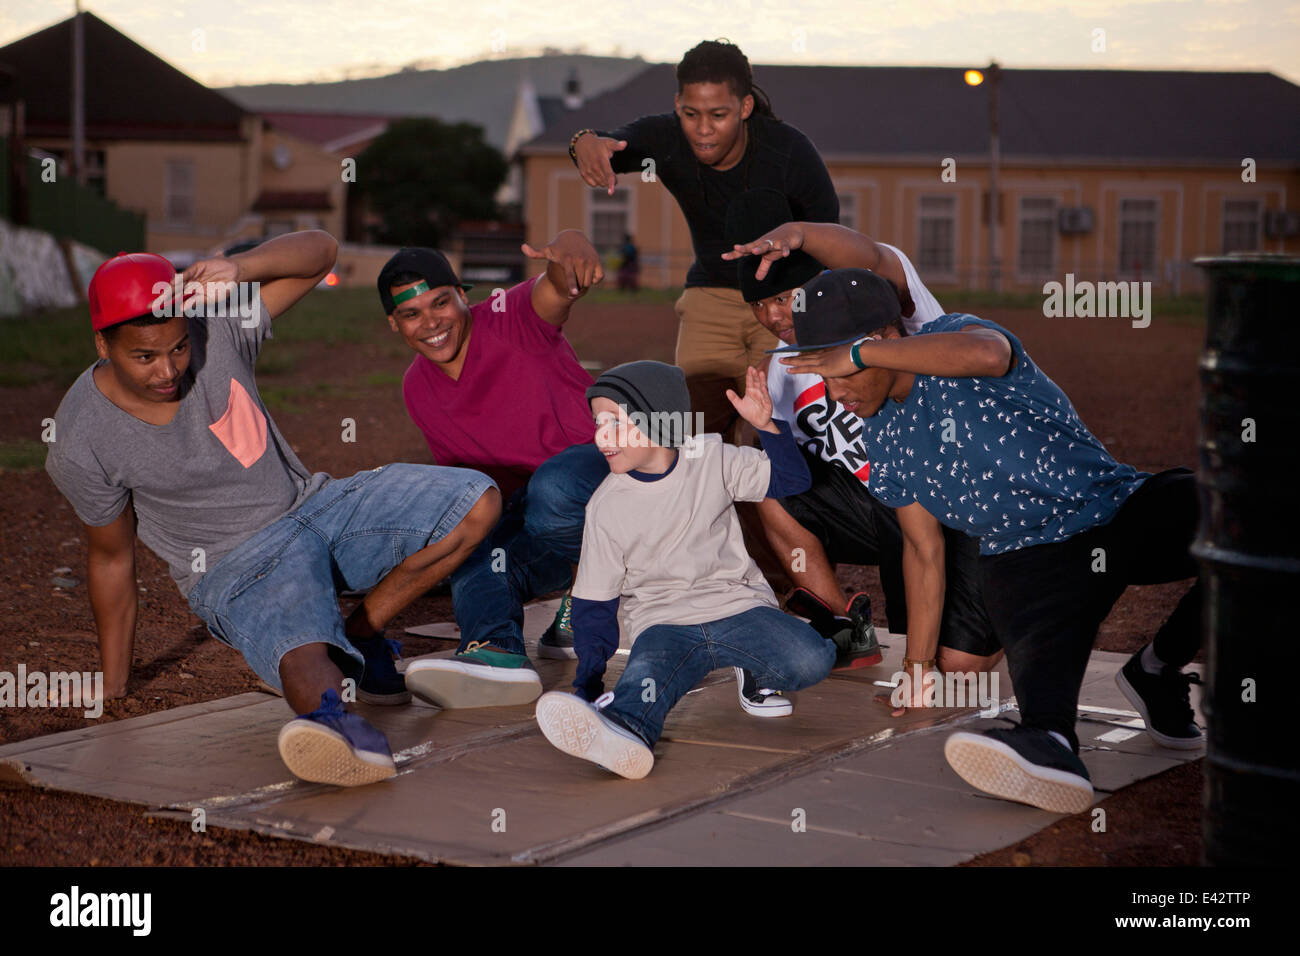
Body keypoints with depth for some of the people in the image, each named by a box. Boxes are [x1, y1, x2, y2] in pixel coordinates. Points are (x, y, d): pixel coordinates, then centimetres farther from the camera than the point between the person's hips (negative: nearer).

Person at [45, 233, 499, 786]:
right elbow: (112, 558, -3)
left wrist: (239, 268, -29)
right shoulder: (81, 446, -17)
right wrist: (112, 692, 4)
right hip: (238, 569, -5)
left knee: (477, 502, -11)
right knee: (303, 657, -39)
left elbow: (319, 250, -7)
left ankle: (358, 638, -4)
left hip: (315, 506, 5)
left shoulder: (215, 328, -12)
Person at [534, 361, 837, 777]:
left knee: (812, 661, -27)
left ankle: (755, 674, 4)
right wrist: (588, 681, -6)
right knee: (645, 677, -37)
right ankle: (621, 726, -71)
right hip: (663, 622, -1)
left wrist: (767, 426, -15)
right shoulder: (607, 505, 3)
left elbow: (791, 478, 5)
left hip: (737, 603, 1)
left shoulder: (710, 458, 3)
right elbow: (594, 601, 6)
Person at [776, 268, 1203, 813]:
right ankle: (1049, 740, -63)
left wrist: (858, 354, -34)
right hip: (1024, 560, 3)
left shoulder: (952, 335, -10)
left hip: (1123, 510, -3)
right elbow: (928, 559, 13)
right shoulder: (881, 442, 7)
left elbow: (986, 354, -39)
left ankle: (1160, 672, -14)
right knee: (1036, 645, -32)